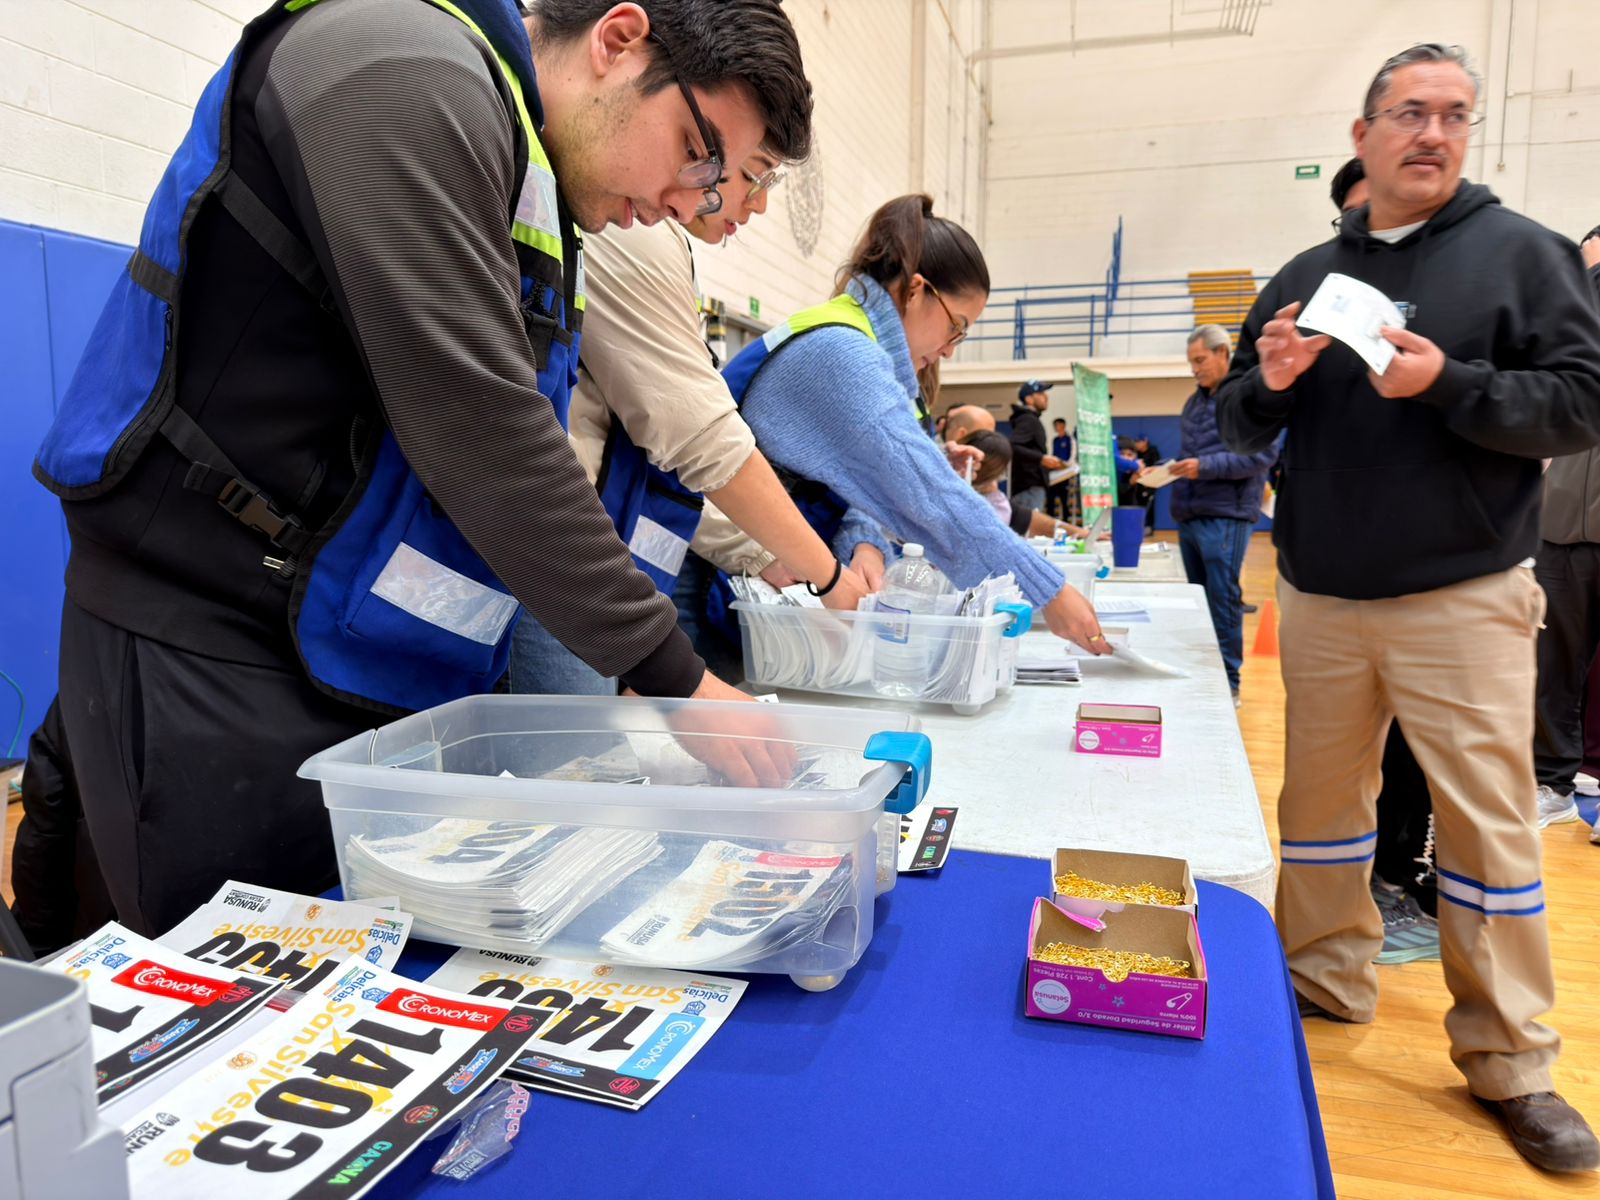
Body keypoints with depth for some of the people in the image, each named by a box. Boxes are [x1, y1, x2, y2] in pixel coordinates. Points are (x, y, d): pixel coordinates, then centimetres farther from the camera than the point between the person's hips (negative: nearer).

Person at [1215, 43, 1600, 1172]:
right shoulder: (1307, 275, 10)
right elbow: (1240, 429, 11)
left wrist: (1448, 382, -21)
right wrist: (1268, 382, -11)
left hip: (1463, 600, -3)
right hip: (1319, 600, 3)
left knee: (1491, 824, 1)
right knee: (1319, 799, 11)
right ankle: (1328, 981, 29)